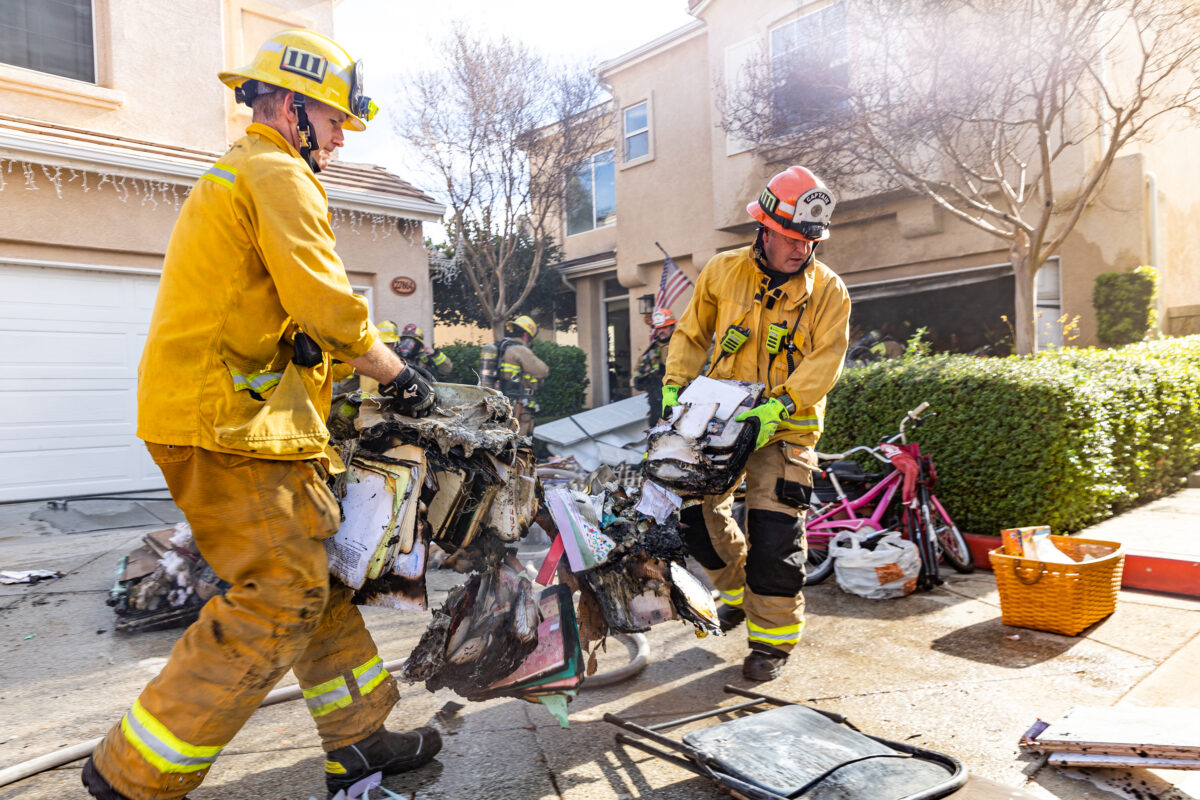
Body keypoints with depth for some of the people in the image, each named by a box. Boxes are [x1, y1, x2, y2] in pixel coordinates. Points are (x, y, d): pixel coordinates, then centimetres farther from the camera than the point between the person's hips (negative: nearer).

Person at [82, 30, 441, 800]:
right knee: (279, 602, -7)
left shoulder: (230, 177, 27)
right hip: (239, 425, -11)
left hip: (221, 414, 11)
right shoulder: (278, 175, -7)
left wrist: (372, 360, 17)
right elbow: (327, 306, -17)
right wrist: (401, 375, -4)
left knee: (321, 577, 12)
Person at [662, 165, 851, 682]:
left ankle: (771, 640, 11)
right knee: (696, 510, 8)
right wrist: (675, 386, -2)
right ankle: (738, 587, 35)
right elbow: (691, 334, 10)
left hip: (786, 427, -3)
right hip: (719, 416, 3)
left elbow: (824, 362, -12)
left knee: (774, 535, -7)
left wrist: (779, 408, -26)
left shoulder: (828, 291, -5)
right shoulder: (722, 272, 1)